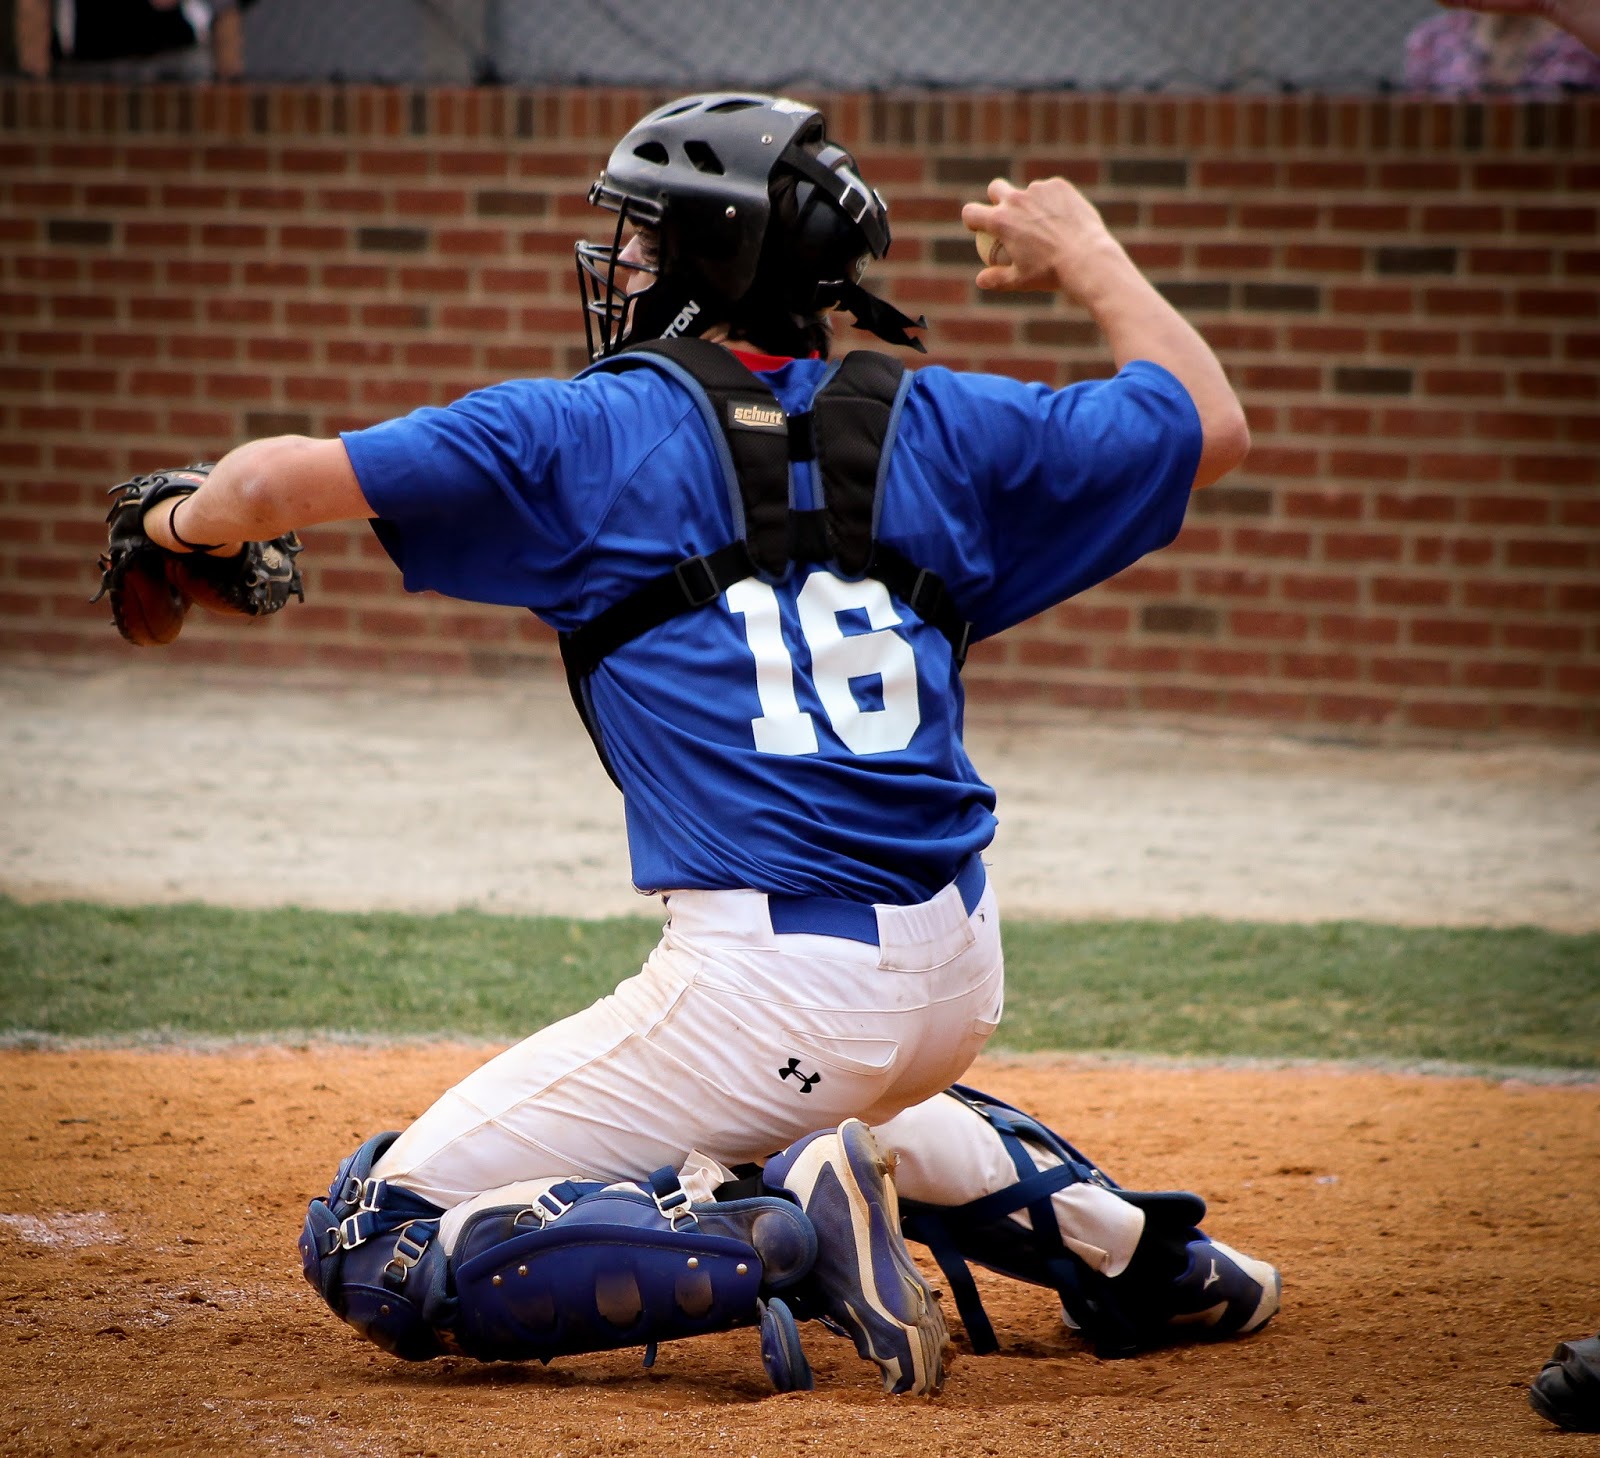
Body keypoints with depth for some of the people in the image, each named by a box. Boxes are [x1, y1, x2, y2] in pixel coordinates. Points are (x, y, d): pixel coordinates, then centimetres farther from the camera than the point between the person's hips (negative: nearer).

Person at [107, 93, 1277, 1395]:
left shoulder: (591, 432, 1)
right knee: (838, 1109, 42)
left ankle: (782, 1234, -16)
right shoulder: (930, 428, 11)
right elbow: (1213, 424, 22)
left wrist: (187, 518, 21)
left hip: (770, 992, -6)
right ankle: (1100, 1230, 22)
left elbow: (278, 481, -1)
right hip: (959, 988, 7)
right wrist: (1087, 256, 36)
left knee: (375, 1255, -2)